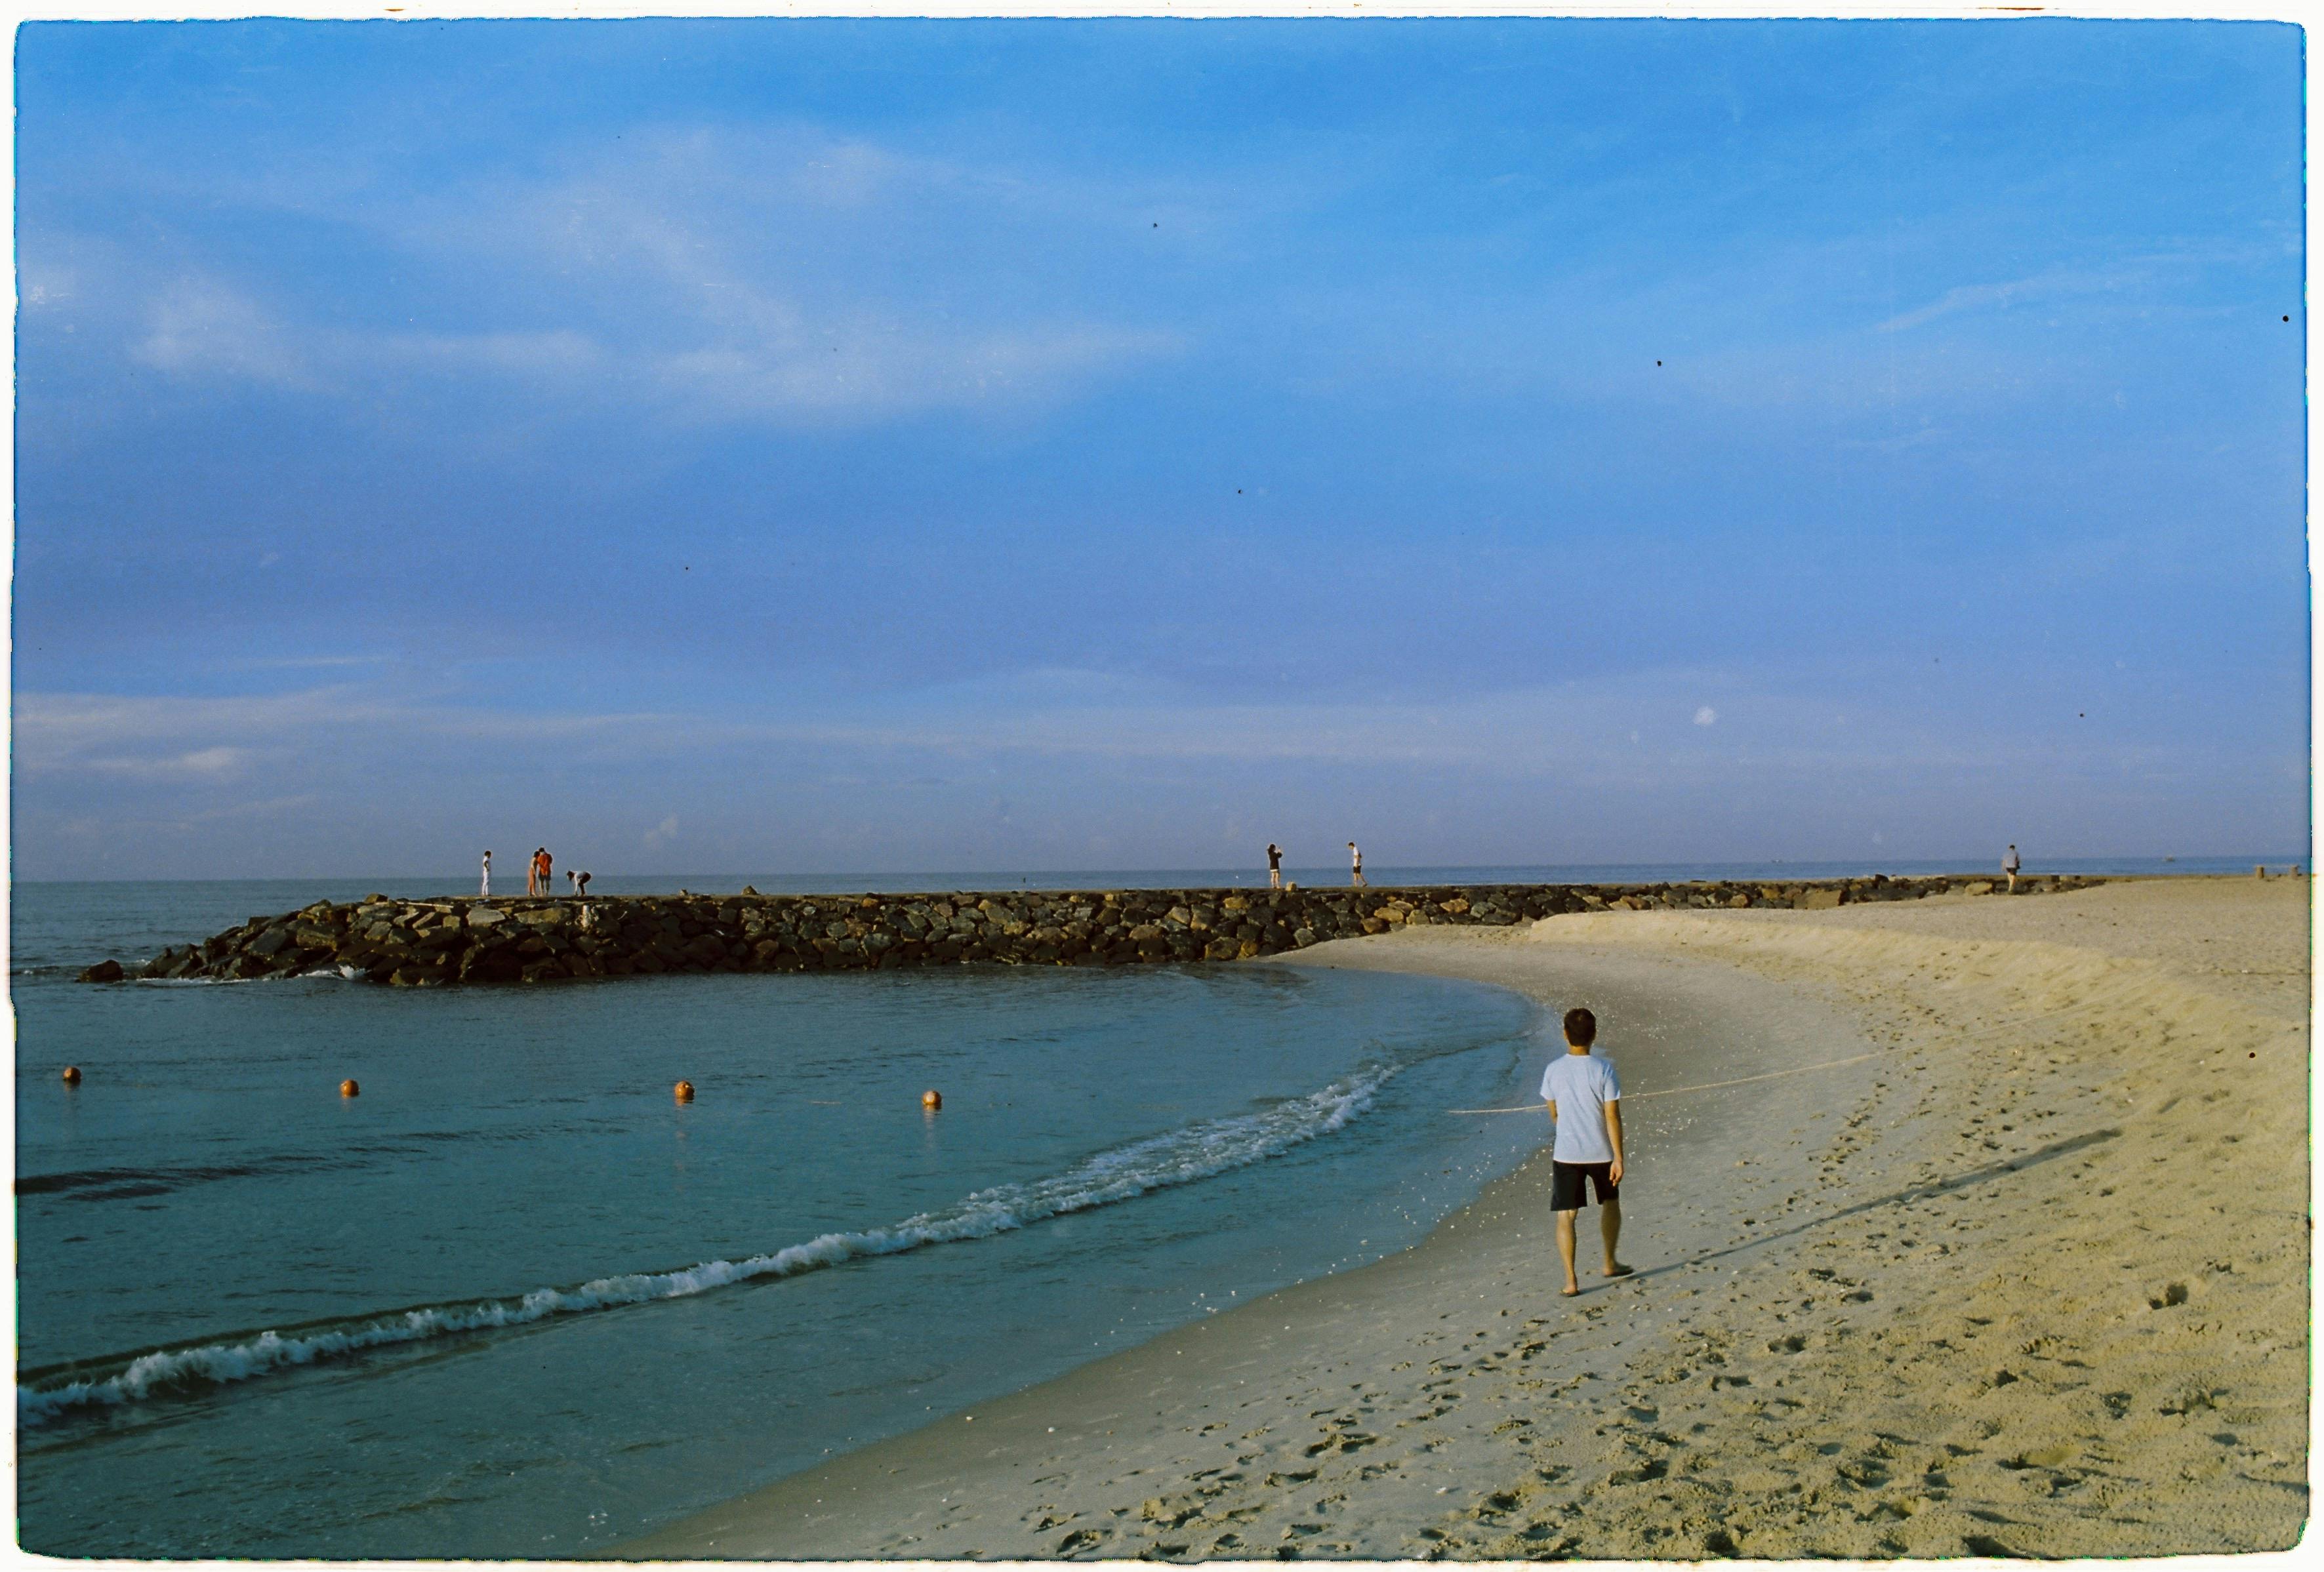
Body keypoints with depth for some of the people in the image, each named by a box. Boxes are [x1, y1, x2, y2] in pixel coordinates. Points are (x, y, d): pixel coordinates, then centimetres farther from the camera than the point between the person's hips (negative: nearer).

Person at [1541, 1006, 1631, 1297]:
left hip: (1565, 1153, 0)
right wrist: (1618, 1158, -8)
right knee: (1610, 1202, 25)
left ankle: (1571, 1280, -4)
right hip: (1601, 1152, 0)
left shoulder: (1554, 1070, -5)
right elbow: (1612, 1116, -12)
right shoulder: (1604, 1070, -11)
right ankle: (1610, 1263, 35)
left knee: (1565, 1216, 3)